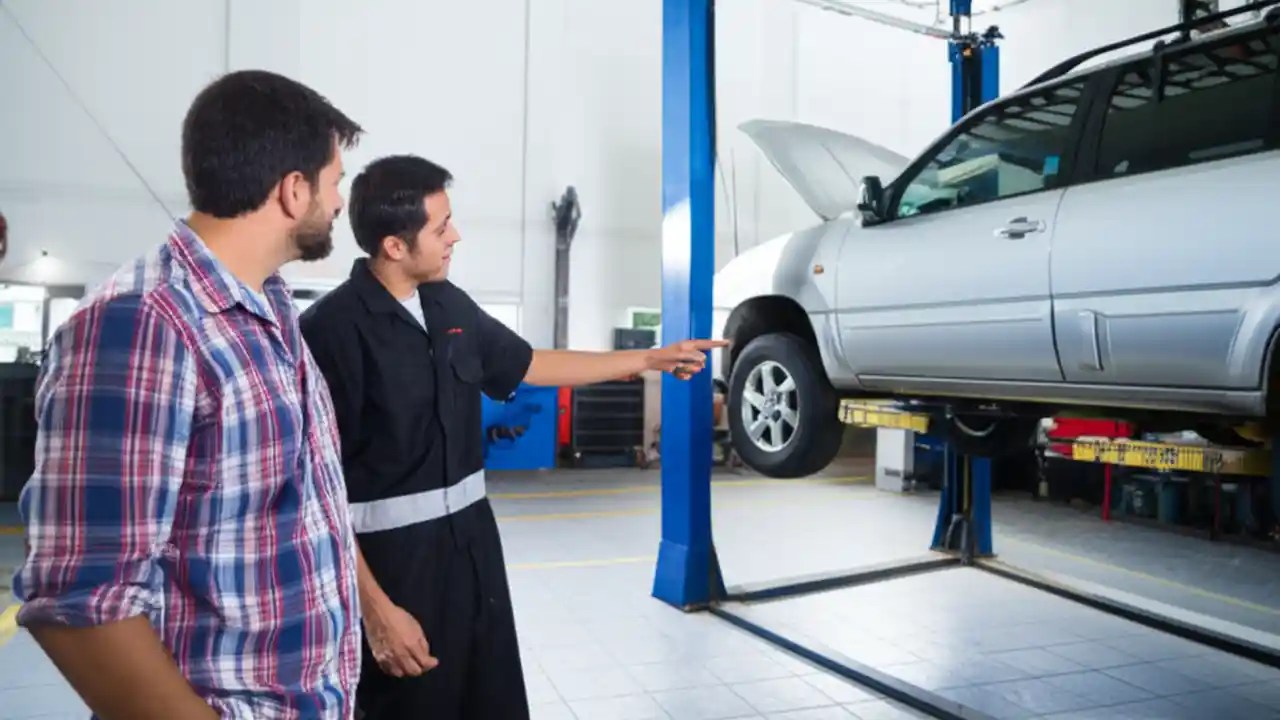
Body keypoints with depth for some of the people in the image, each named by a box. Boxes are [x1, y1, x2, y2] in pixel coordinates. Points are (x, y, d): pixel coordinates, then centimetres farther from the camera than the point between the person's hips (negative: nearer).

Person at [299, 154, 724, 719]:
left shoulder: (448, 304, 3)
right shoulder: (333, 328, -19)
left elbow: (524, 365, 17)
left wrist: (651, 359, 19)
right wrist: (375, 608, -21)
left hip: (471, 536, 7)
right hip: (392, 554, -7)